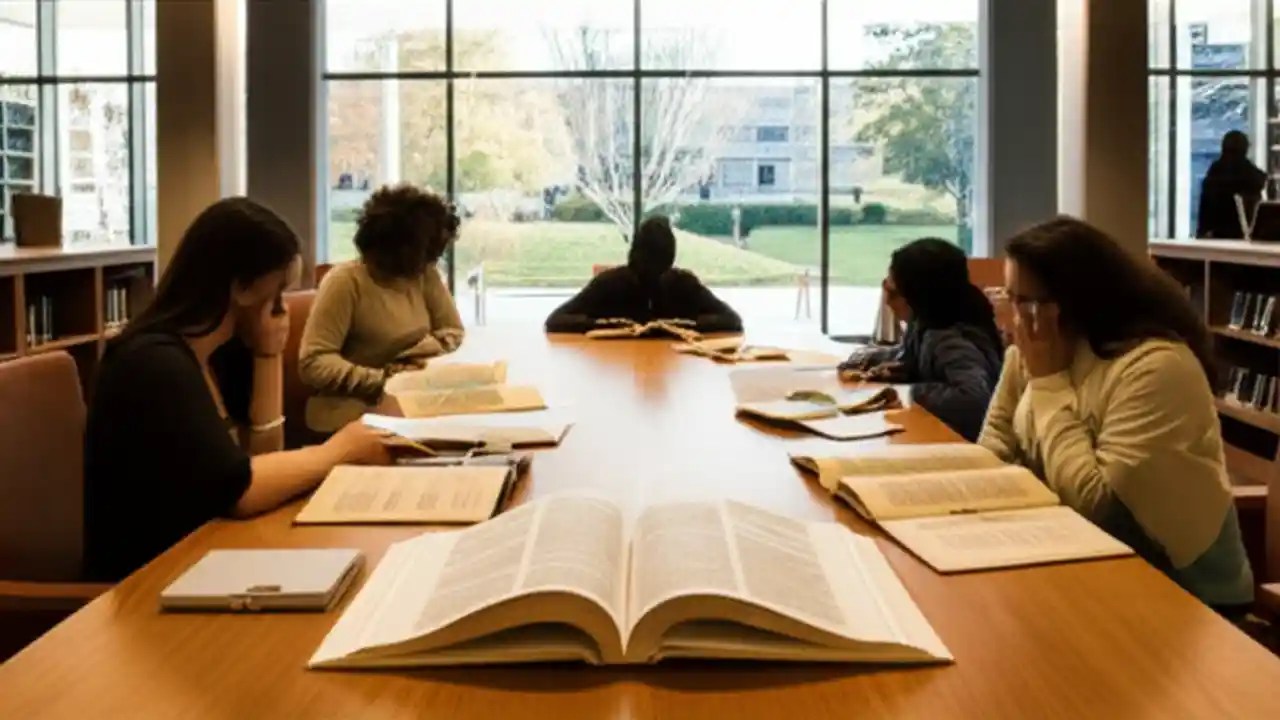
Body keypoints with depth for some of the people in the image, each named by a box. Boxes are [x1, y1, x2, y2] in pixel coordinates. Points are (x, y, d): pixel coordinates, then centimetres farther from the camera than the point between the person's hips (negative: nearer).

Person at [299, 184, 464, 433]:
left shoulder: (425, 274, 4)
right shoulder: (345, 282, -14)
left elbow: (452, 331, 7)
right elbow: (313, 363, -19)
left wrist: (411, 358, -12)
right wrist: (381, 381, -29)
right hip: (349, 418, -7)